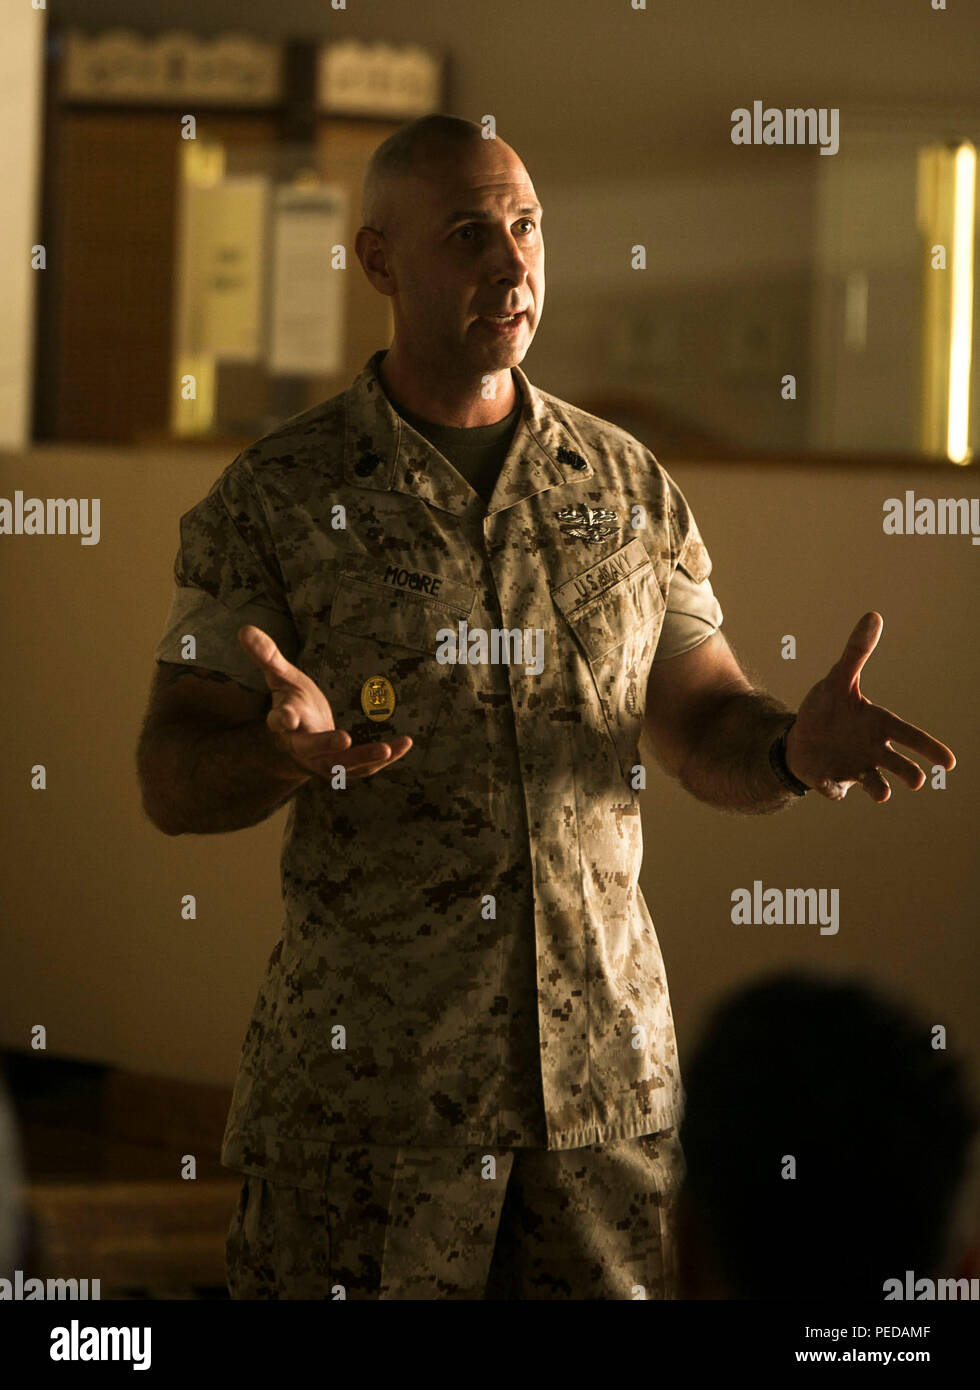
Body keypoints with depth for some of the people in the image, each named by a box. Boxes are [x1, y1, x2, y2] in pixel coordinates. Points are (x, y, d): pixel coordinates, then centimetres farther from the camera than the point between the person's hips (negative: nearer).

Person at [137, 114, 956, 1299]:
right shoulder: (277, 495, -1)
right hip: (365, 1088, -3)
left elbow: (707, 731, 11)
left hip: (607, 1068, 3)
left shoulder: (627, 487, 9)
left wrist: (797, 749, -13)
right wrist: (290, 751, -27)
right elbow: (174, 779, -4)